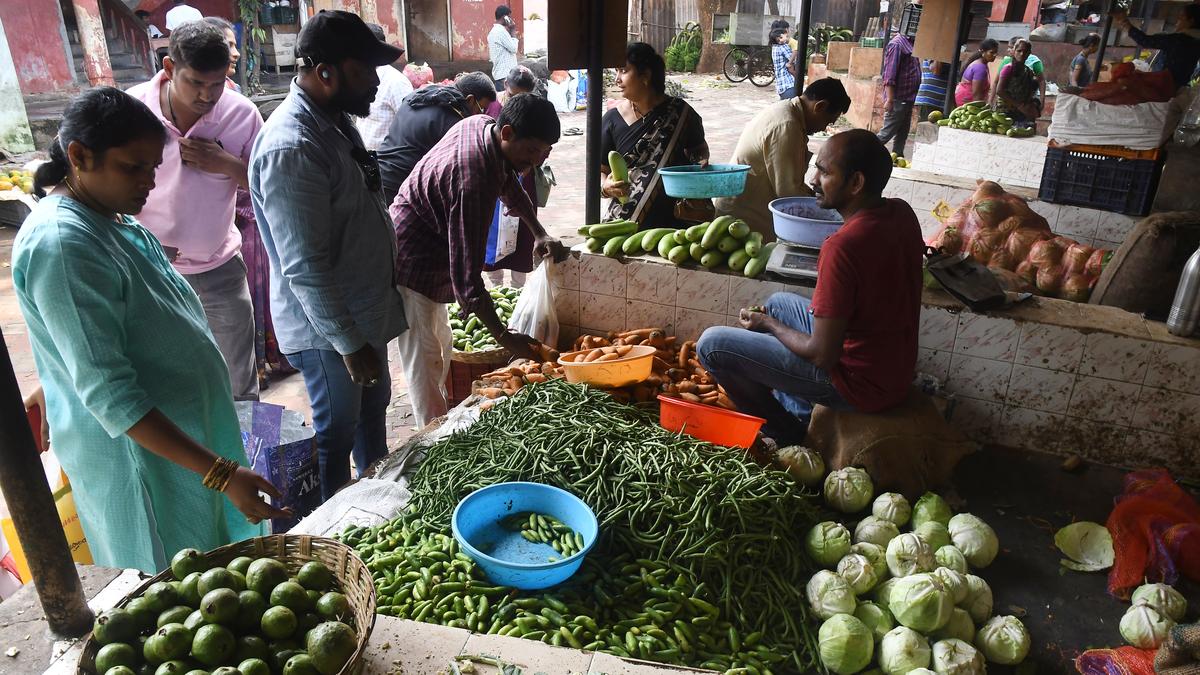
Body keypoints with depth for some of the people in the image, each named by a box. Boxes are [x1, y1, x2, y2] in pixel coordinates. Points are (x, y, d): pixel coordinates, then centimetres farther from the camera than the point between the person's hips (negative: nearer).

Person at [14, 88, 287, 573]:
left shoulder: (110, 217, 4)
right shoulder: (61, 245, -26)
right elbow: (108, 393, -29)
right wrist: (221, 473, -32)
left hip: (187, 423, 9)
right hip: (140, 457, -9)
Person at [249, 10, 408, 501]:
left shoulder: (336, 119, 4)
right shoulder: (290, 149, -27)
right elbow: (305, 269, -27)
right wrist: (350, 344, -23)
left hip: (363, 311, 9)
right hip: (328, 329, -9)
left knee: (373, 407, 24)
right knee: (337, 433, 8)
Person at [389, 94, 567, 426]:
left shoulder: (483, 125, -6)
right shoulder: (472, 181, -35)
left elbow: (510, 186, 15)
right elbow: (467, 277, -35)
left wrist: (540, 234, 4)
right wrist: (504, 336, -31)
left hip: (432, 258, 10)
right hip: (412, 265, -10)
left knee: (439, 348, 20)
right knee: (424, 362, -2)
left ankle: (440, 424, 35)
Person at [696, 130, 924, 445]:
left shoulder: (843, 247, -31)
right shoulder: (901, 212, -3)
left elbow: (822, 356, -25)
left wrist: (767, 324, -8)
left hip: (859, 383, -9)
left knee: (711, 343, -8)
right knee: (778, 302, 27)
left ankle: (786, 434, 11)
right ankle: (795, 418, 26)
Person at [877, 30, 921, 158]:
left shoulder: (910, 43, 14)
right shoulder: (896, 45, -13)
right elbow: (889, 75, -19)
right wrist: (889, 99, -23)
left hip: (907, 99, 9)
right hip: (897, 99, -9)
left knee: (902, 133, 13)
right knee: (887, 133, -5)